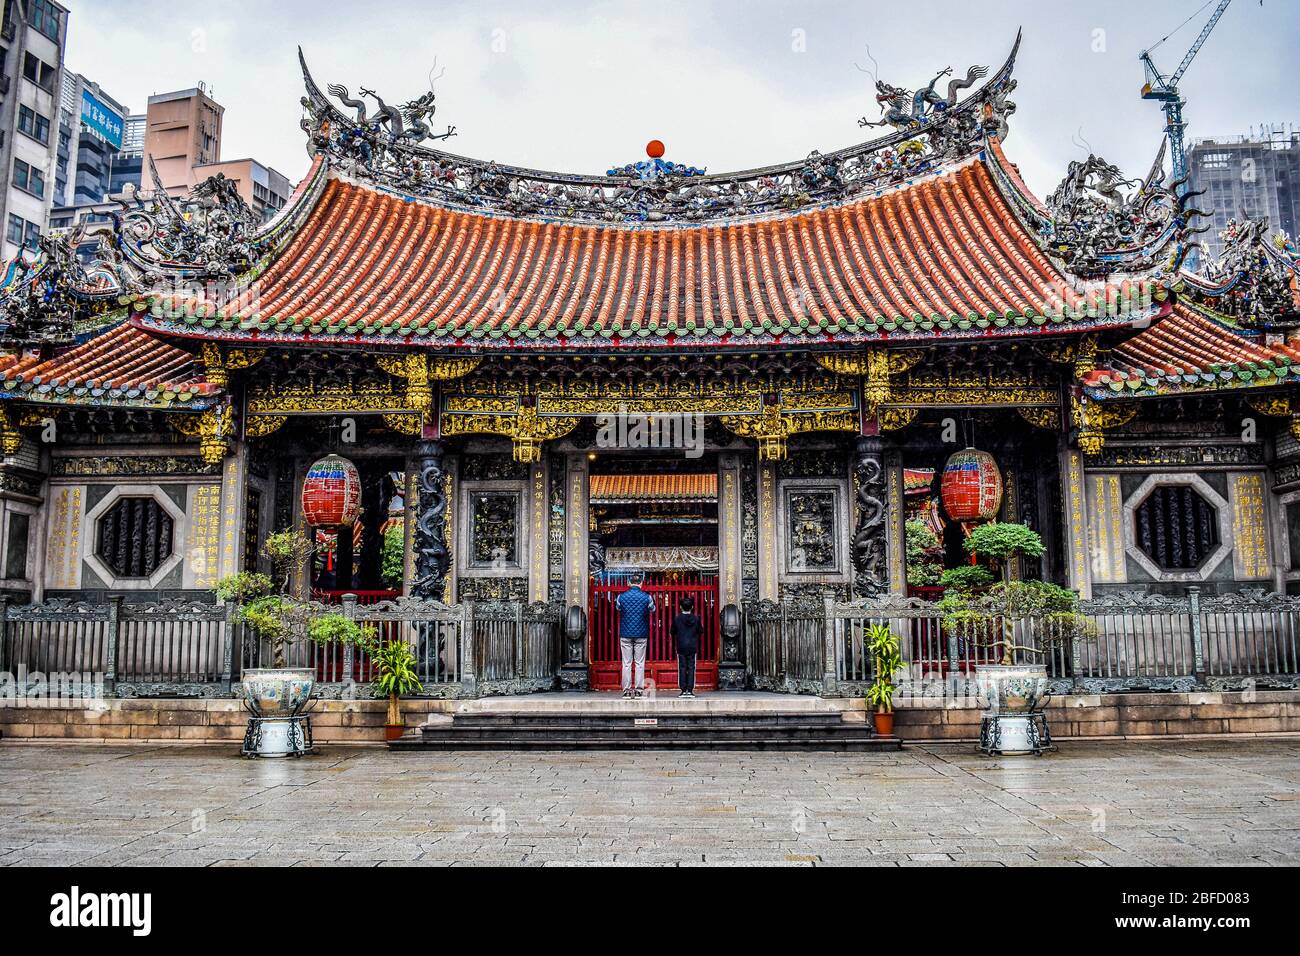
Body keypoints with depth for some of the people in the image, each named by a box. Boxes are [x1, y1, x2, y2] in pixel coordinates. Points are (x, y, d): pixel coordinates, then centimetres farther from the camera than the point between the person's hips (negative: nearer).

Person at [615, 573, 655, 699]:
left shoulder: (621, 597, -3)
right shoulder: (646, 597, -4)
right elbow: (652, 610, 14)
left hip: (625, 634, 0)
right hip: (641, 634, 0)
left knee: (626, 663, 4)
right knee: (640, 663, 4)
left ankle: (627, 690, 3)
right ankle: (639, 690, 3)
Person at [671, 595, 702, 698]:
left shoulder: (677, 619, -4)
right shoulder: (696, 619, -1)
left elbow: (673, 633, 5)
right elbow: (699, 632, 9)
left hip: (681, 647, -1)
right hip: (693, 647, 1)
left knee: (682, 668, 3)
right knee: (691, 668, 3)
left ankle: (683, 690, -1)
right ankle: (690, 690, -1)